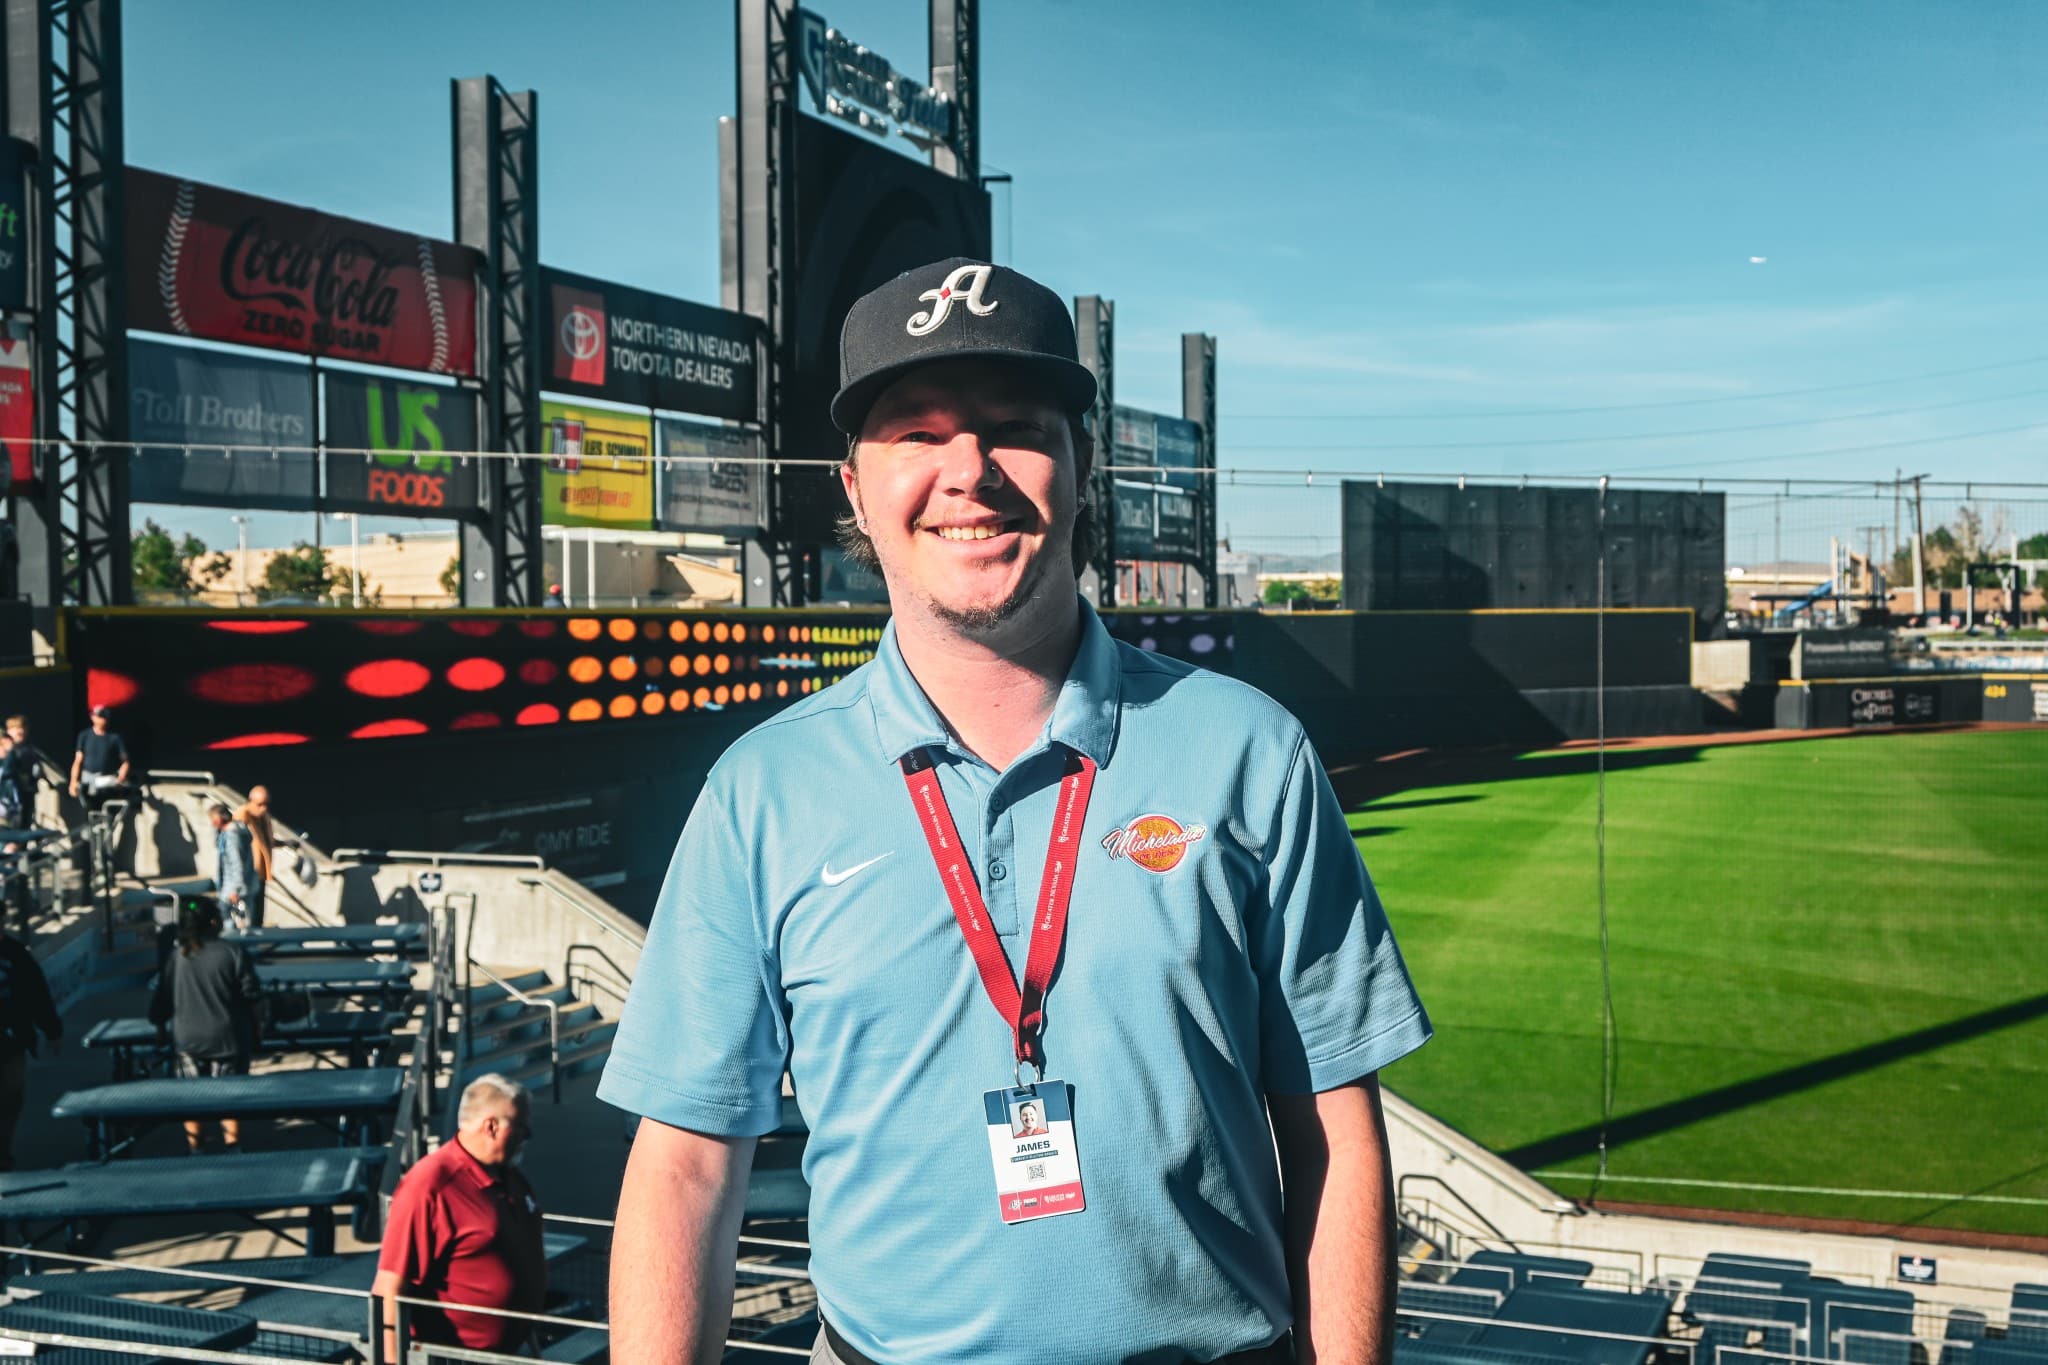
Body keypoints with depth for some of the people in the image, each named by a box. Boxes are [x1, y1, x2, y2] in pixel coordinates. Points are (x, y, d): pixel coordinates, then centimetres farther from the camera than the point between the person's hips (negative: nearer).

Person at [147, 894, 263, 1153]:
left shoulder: (175, 959, -3)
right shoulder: (233, 953, -11)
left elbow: (160, 1003, 3)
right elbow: (253, 996, -10)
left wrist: (159, 1024, 23)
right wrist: (257, 1025, 6)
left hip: (187, 1042, 3)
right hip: (228, 1040, -2)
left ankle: (194, 1151, 20)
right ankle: (232, 1149, 7)